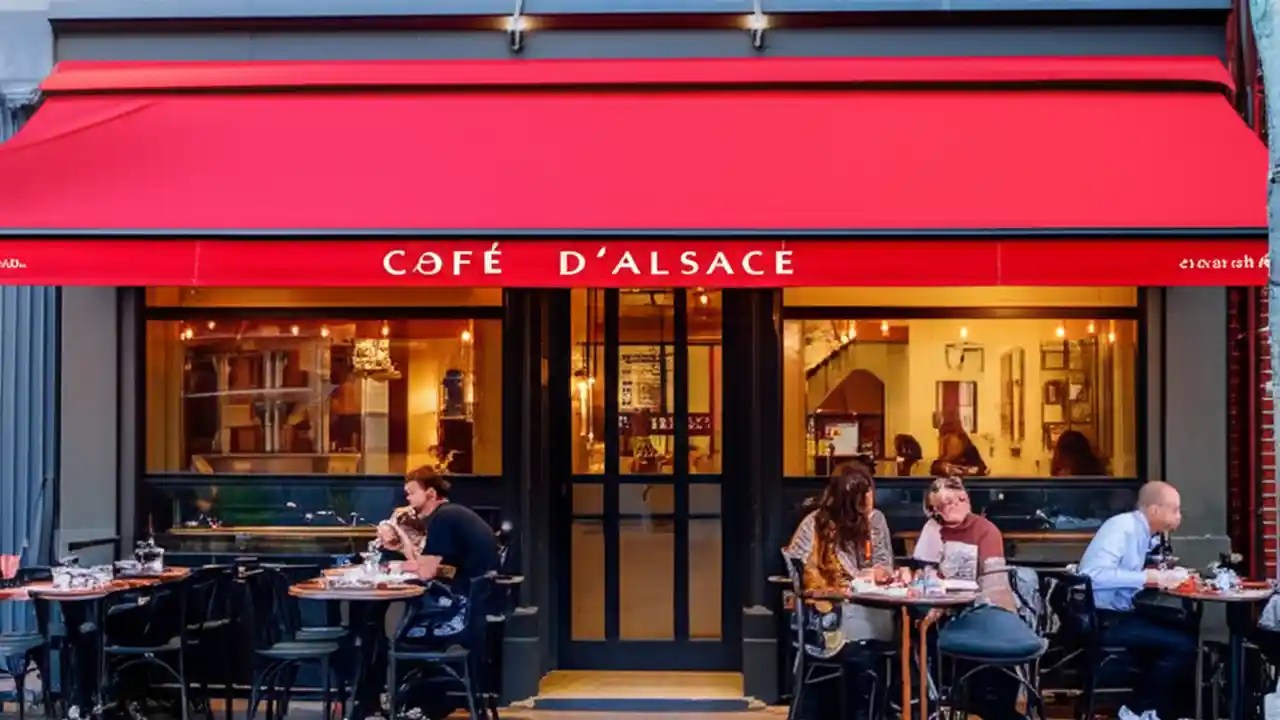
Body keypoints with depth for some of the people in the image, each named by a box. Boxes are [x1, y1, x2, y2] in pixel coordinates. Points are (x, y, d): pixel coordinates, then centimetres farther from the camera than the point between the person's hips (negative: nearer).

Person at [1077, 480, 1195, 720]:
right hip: (1102, 620, -10)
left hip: (1119, 615, 10)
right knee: (1182, 645, -14)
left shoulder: (1141, 532, 11)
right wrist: (1146, 576, -24)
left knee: (1185, 634, 5)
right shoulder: (1123, 527, -17)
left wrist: (1162, 576, -1)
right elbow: (1095, 575, -30)